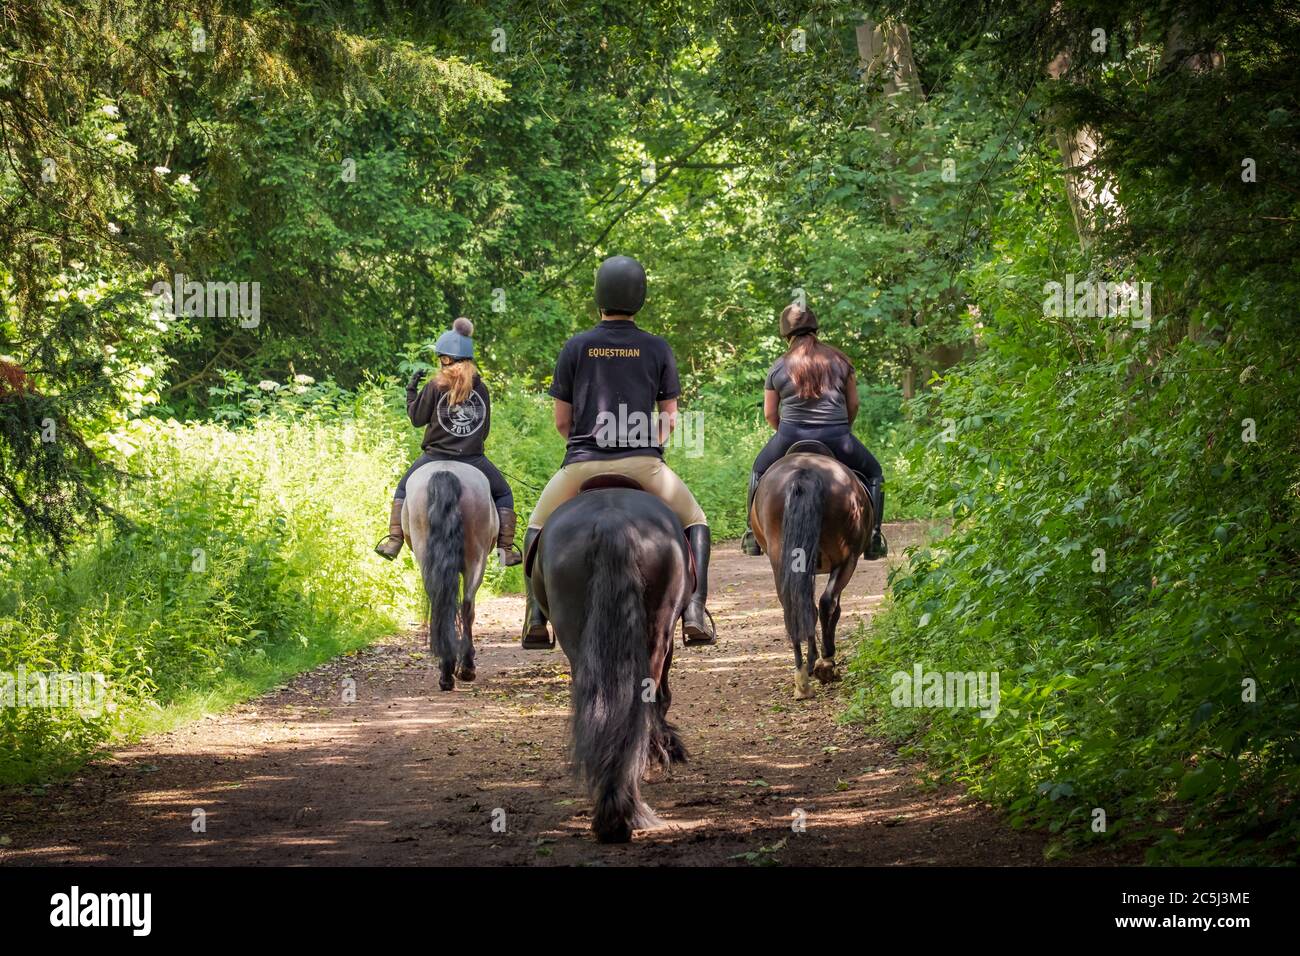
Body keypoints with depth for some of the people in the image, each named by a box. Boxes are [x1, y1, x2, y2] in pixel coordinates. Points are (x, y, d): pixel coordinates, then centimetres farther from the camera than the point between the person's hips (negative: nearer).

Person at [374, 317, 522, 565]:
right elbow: (485, 428, 9)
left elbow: (417, 418, 2)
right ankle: (506, 549, 6)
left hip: (437, 457, -1)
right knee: (503, 494, 18)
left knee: (403, 490, 21)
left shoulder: (435, 387, -8)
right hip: (473, 459, 1)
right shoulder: (480, 388, 1)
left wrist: (411, 391, 16)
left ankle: (394, 541, 11)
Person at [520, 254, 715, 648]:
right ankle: (695, 612, 3)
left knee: (538, 527, 23)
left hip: (583, 463, 0)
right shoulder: (657, 348, 4)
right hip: (644, 461, 0)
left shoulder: (576, 347, 3)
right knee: (695, 522, 20)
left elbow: (561, 421, 7)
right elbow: (669, 417, 7)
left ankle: (535, 618, 10)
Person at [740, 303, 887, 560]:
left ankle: (753, 536, 27)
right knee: (873, 473, 22)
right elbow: (853, 404, 10)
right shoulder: (839, 361, 6)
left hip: (790, 438, 1)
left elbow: (769, 414, 8)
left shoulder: (778, 367, 5)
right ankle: (873, 540, 9)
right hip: (836, 438, -1)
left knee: (759, 470, 31)